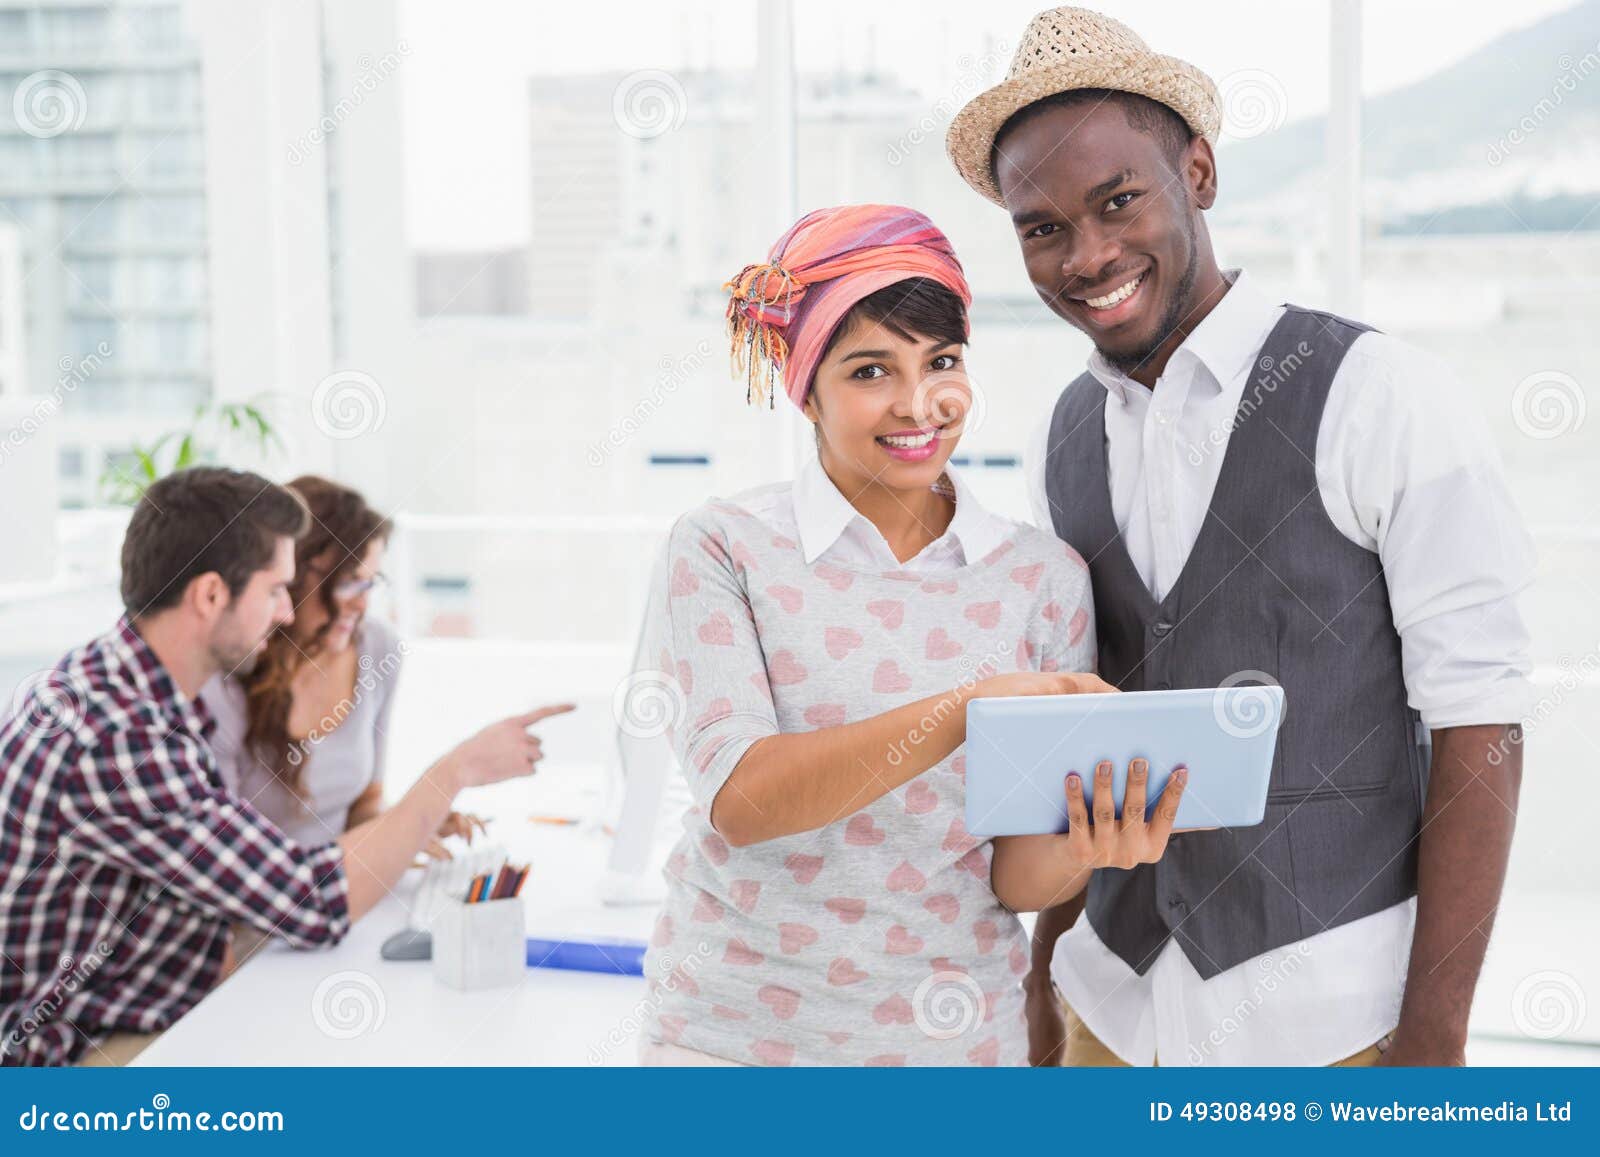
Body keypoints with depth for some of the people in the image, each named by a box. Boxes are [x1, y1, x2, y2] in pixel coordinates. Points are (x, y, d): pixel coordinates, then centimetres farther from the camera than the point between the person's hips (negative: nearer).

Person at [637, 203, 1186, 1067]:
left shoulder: (1044, 576, -2)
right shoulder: (723, 547, -7)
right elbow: (738, 799, -20)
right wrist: (965, 710, -30)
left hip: (958, 1033, 2)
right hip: (736, 1030, -2)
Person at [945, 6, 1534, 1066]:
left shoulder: (1381, 400, -10)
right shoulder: (1063, 448, 5)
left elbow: (1479, 725, -12)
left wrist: (1433, 1044, -13)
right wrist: (1046, 979, 10)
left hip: (1330, 1018, -4)